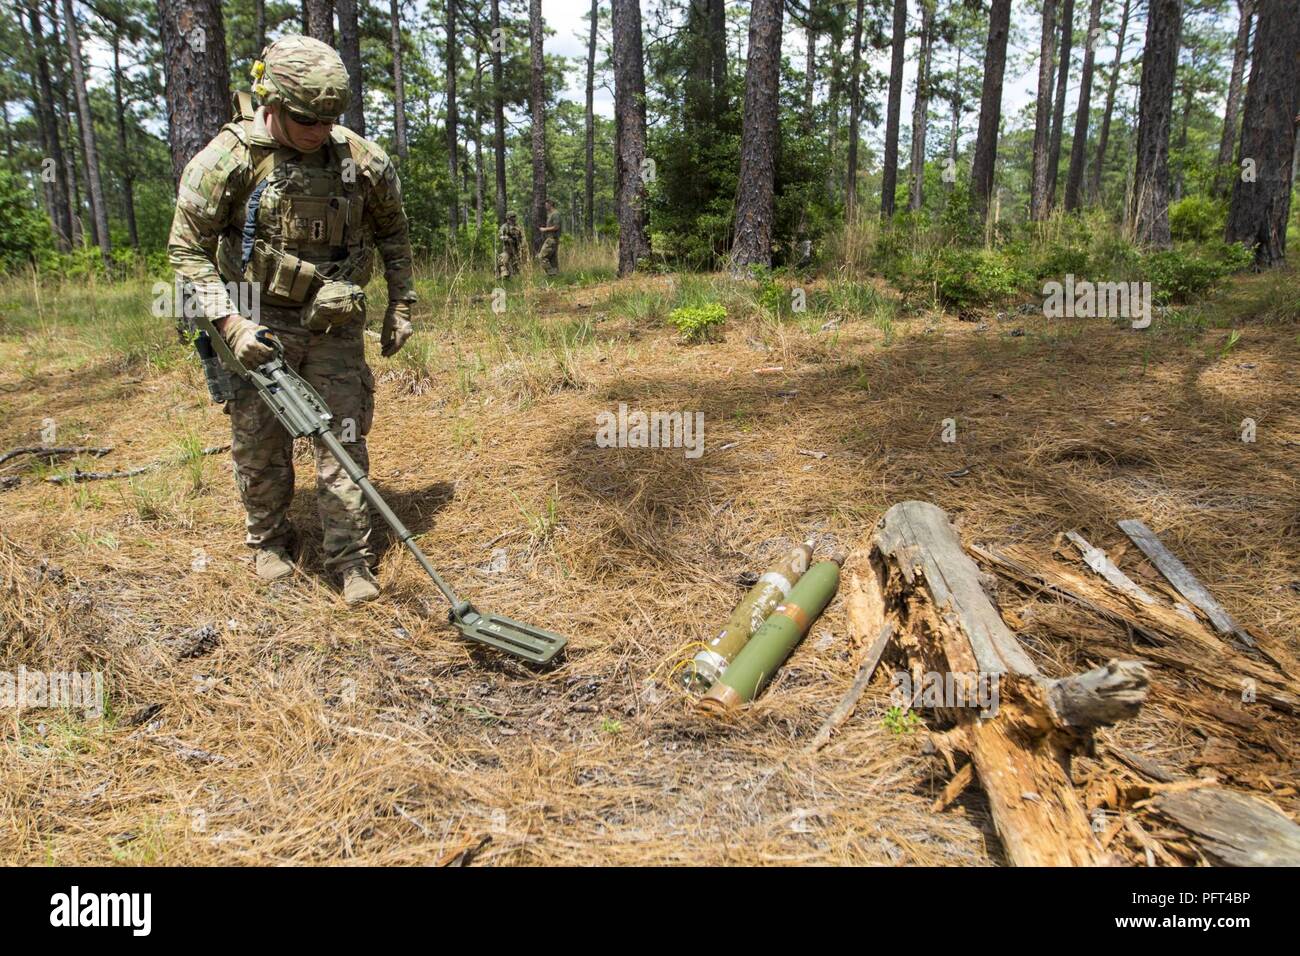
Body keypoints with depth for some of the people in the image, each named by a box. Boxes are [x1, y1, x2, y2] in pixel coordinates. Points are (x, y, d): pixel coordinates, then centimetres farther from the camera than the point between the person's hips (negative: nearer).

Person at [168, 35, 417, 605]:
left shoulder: (360, 159, -5)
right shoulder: (227, 159, -12)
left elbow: (392, 231, 12)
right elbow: (187, 249, -7)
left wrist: (400, 306, 9)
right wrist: (229, 323, -17)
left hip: (334, 326, 1)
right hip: (258, 326, -1)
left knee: (343, 441, 0)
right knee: (260, 446, 9)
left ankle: (351, 559, 9)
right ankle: (268, 542, 31)